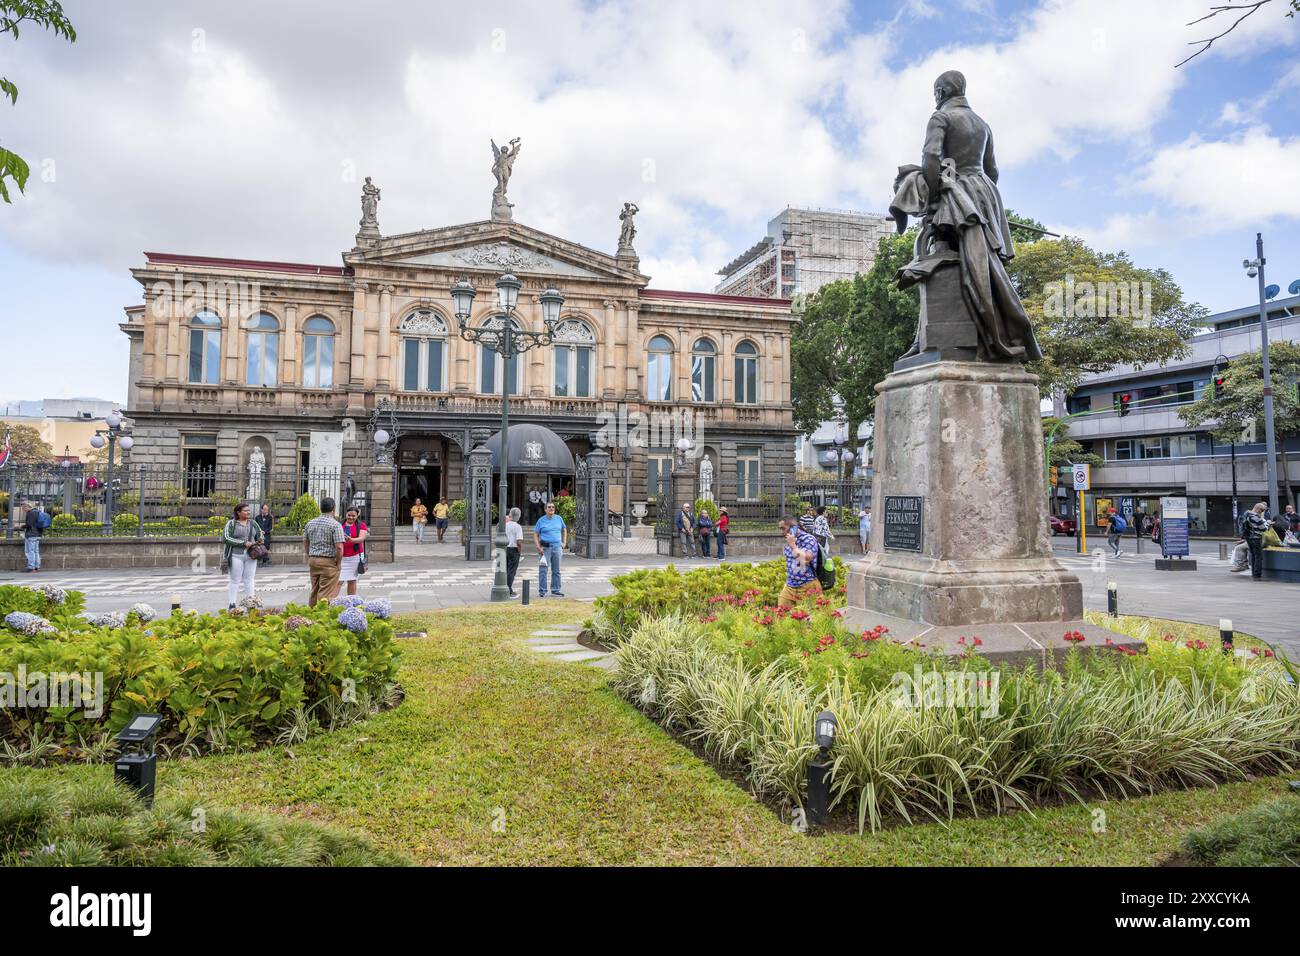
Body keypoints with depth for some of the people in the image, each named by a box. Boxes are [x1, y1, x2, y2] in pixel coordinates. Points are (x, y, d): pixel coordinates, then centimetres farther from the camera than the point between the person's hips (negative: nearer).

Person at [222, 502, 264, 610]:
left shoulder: (253, 523, 11)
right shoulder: (231, 524, -3)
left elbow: (260, 535, 20)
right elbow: (227, 538, -12)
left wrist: (258, 542, -2)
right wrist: (244, 543, -17)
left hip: (251, 556, 4)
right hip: (236, 556, -4)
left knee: (250, 580, 5)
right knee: (235, 581, 2)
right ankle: (232, 605, 8)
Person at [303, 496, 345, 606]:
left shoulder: (310, 523, 8)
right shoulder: (335, 525, -12)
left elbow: (305, 544, 14)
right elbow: (339, 547, -18)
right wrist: (338, 563, -5)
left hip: (312, 560, 6)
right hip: (329, 562, -6)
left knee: (314, 591, 17)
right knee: (326, 594, -3)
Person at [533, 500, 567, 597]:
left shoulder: (559, 518, 8)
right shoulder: (541, 520, -1)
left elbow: (564, 530, 20)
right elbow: (535, 534, -1)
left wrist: (564, 542, 10)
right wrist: (538, 547, -11)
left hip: (557, 547, 3)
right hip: (545, 548, -3)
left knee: (556, 570, 9)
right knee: (543, 570, -6)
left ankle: (555, 590, 18)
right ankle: (542, 591, 0)